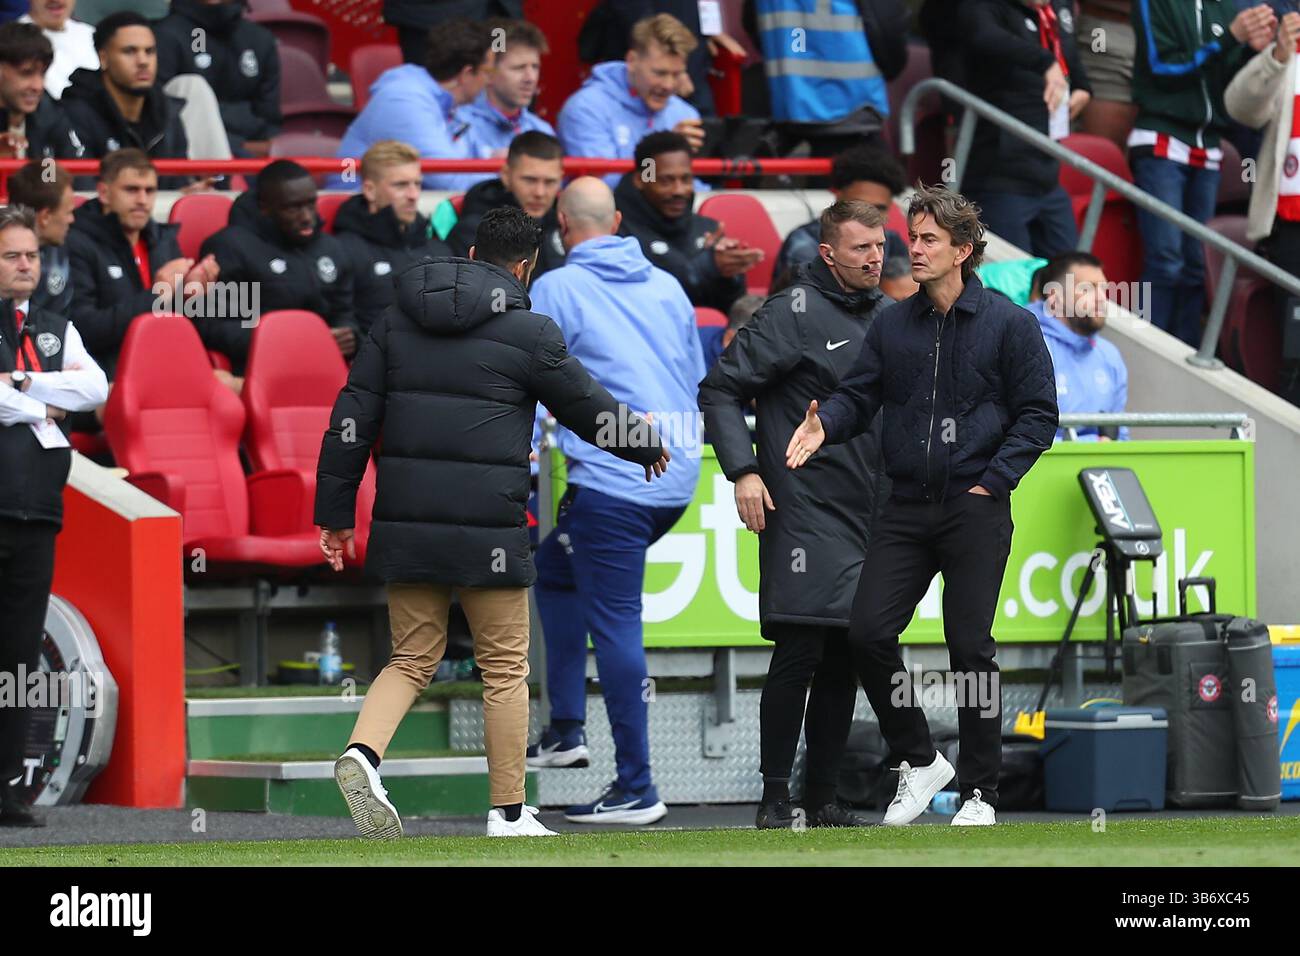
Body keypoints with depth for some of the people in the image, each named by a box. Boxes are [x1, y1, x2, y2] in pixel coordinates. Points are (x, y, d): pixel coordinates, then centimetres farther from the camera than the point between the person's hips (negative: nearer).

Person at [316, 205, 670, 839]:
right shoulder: (527, 333, -4)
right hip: (488, 531, -4)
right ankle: (508, 815, 11)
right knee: (504, 668, 8)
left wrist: (335, 514, 11)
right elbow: (590, 410, 7)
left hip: (405, 526, 4)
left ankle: (362, 754, -13)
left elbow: (352, 418, 6)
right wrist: (648, 447, 27)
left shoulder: (396, 322, 9)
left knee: (412, 660, 13)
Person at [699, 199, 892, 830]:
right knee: (798, 650, -11)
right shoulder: (793, 313, -7)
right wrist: (742, 470, -16)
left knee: (846, 660, 7)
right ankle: (775, 798, -7)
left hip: (867, 515, 7)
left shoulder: (886, 318, 13)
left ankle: (822, 797, 12)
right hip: (803, 512, -7)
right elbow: (721, 389, -8)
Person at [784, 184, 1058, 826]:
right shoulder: (892, 325, 11)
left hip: (976, 509, -4)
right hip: (906, 508, 4)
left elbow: (1037, 413, -1)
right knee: (868, 632, -7)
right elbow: (859, 395, 8)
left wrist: (994, 481, -8)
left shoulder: (1007, 323, -1)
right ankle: (918, 761, 11)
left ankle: (979, 791, 7)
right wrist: (826, 425, -14)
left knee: (970, 647, -3)